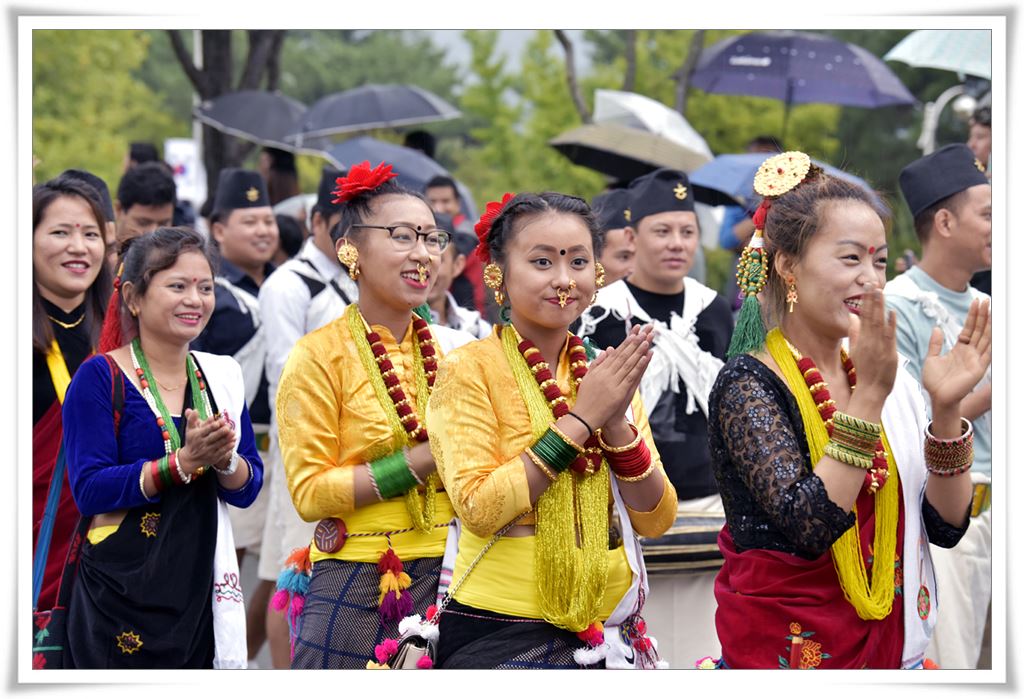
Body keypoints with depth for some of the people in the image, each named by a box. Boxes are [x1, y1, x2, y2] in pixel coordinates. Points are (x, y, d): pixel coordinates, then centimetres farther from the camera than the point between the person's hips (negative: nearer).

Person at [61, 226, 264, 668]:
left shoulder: (221, 376, 10)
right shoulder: (100, 378, -6)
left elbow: (249, 489, 9)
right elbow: (89, 490, -15)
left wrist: (224, 460, -13)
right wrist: (184, 461, -23)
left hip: (198, 589, 5)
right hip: (119, 593, -5)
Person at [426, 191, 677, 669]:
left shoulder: (607, 374, 8)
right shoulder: (468, 370, -7)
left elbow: (656, 520, 2)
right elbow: (479, 509, -19)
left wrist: (617, 421, -12)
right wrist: (580, 418, -17)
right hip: (501, 635, -5)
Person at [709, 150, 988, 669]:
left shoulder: (890, 379, 5)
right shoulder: (749, 383, -13)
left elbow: (946, 527, 1)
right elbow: (807, 527, -26)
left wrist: (946, 408, -12)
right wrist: (869, 397, -29)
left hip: (890, 644, 6)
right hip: (788, 650, -6)